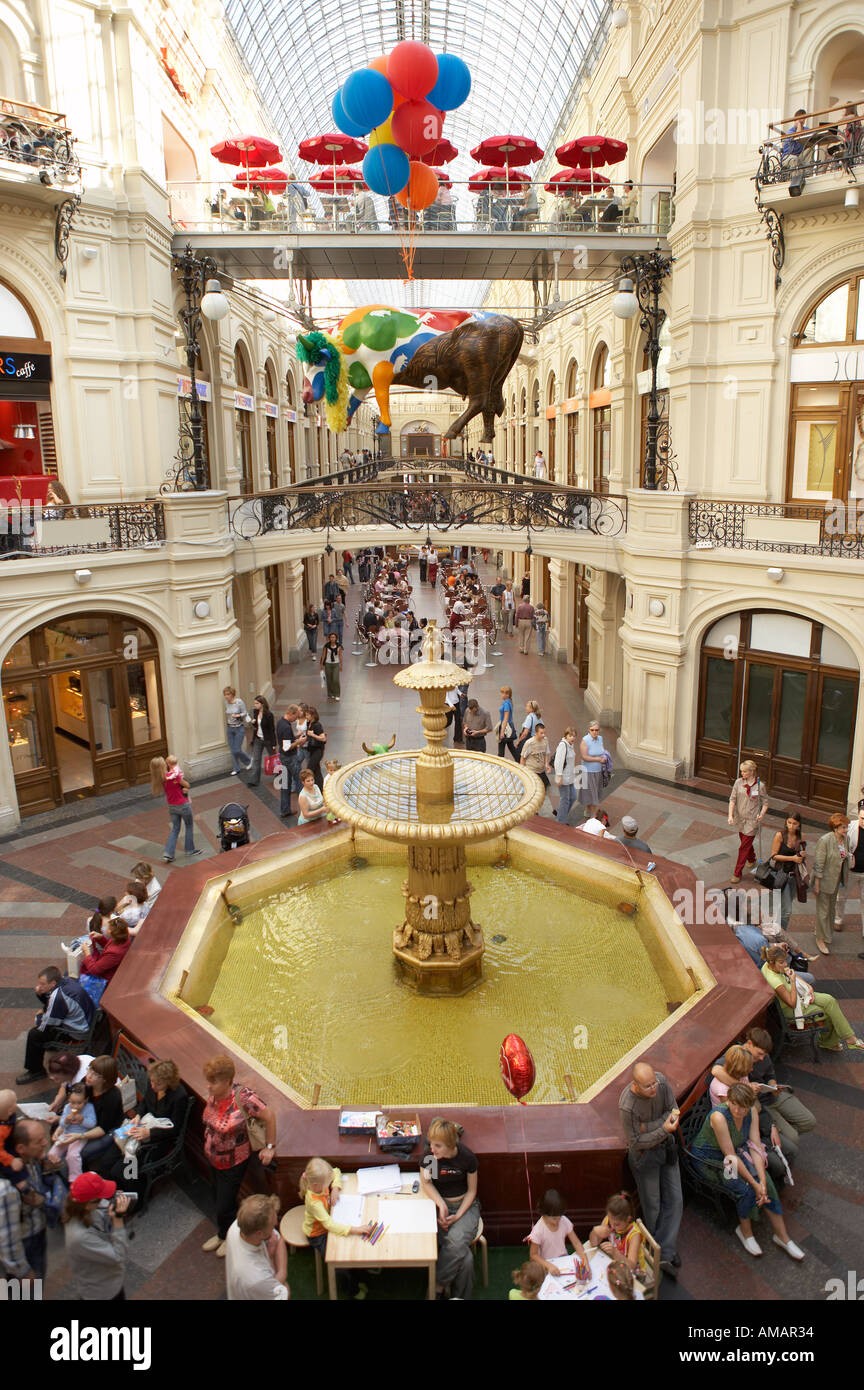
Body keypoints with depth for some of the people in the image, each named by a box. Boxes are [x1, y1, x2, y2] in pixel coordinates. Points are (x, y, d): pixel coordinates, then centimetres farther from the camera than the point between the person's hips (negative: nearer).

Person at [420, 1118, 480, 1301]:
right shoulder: (428, 1155, -14)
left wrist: (458, 1216, -14)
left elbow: (471, 1191, -4)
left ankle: (438, 1286, -10)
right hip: (439, 1204, 0)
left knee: (457, 1241, -30)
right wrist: (441, 1205, -16)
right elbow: (426, 1183, -1)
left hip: (465, 1205, 0)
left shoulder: (467, 1157, -16)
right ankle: (459, 1295, -4)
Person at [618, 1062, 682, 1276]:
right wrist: (663, 1130, -34)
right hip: (644, 1155, -5)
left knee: (675, 1201, 6)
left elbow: (674, 1112, -12)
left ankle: (665, 1255, 13)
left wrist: (647, 1127, -24)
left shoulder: (661, 1080, -22)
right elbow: (636, 1142, -23)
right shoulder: (627, 1106, -34)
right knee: (652, 1206, 7)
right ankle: (658, 1249, 30)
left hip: (666, 1147, 5)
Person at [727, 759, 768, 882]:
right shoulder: (738, 782, -3)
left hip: (752, 820, -4)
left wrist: (762, 814, -18)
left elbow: (765, 802, -1)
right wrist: (730, 815, -10)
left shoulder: (760, 785, -11)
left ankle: (737, 873, 2)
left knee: (744, 847, -4)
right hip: (740, 818, 4)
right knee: (746, 842, 23)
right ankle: (751, 860, 52)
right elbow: (732, 799, -1)